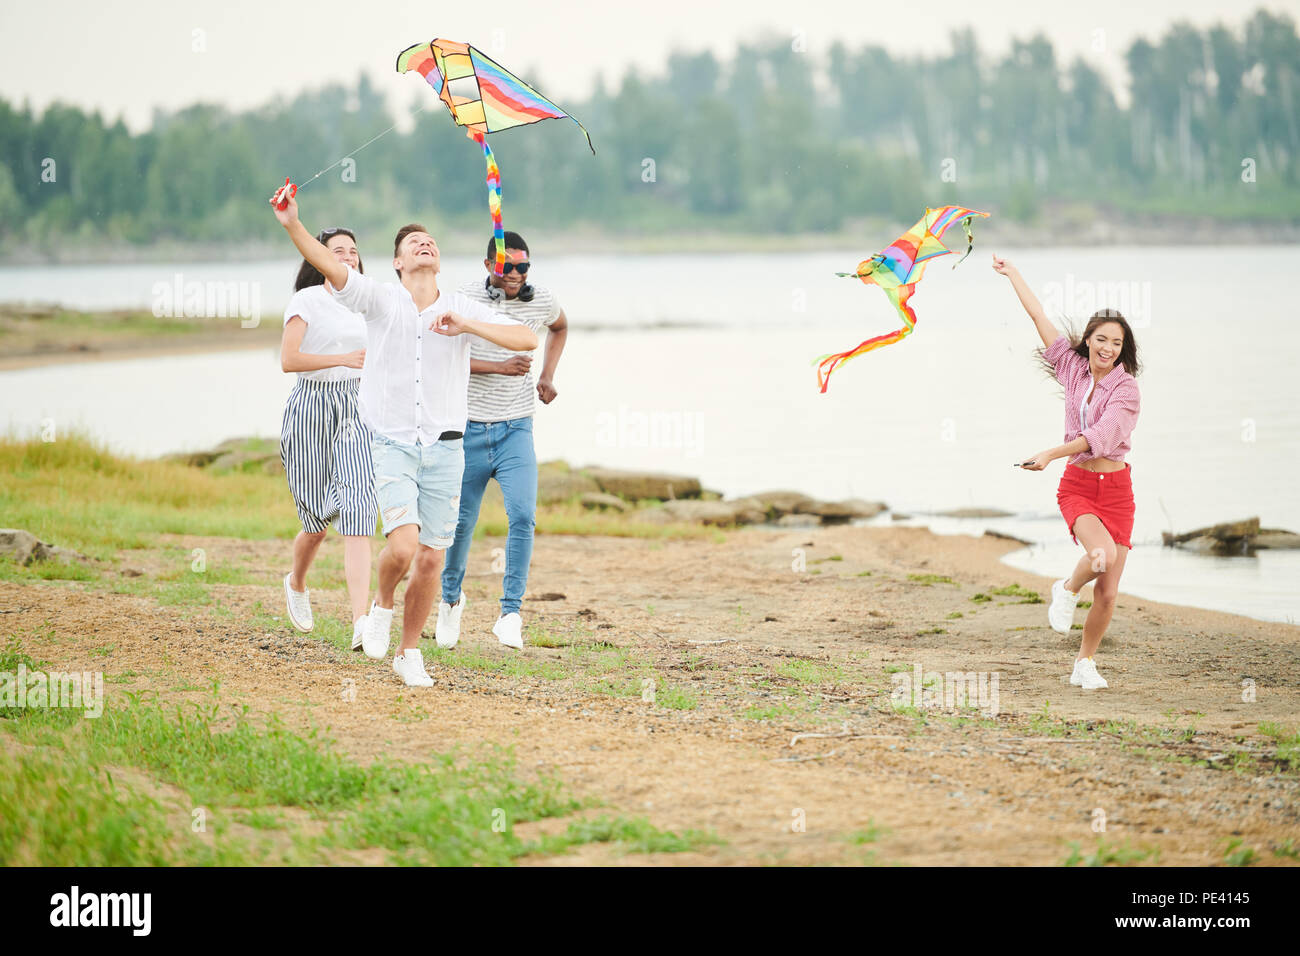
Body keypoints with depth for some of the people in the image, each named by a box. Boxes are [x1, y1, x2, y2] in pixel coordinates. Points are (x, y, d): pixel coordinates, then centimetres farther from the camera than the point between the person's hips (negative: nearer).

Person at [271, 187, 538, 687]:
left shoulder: (462, 310, 4)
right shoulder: (380, 299, 0)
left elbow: (527, 339, -5)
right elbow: (331, 266, -17)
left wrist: (467, 326, -17)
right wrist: (292, 226, -33)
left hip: (444, 448, 2)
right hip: (392, 444, -2)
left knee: (431, 560, 3)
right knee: (403, 545, -20)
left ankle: (409, 653, 20)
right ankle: (383, 605, 11)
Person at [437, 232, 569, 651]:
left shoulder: (541, 301, -1)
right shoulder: (466, 299, -11)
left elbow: (560, 327, 23)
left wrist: (548, 375, 10)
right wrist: (498, 367, -26)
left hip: (516, 429, 1)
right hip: (469, 427, -1)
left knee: (523, 515, -17)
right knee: (462, 521, 8)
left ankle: (510, 614, -13)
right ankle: (451, 596, 35)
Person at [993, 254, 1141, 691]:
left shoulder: (1126, 389, -7)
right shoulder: (1073, 368, 3)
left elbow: (1099, 435, -18)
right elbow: (1039, 316, 11)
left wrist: (1051, 454, -27)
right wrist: (1013, 274, 19)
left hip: (1116, 489, -1)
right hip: (1077, 486, 1)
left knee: (1107, 594, 0)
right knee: (1102, 555, -29)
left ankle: (1085, 663, 22)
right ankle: (1067, 590, 4)